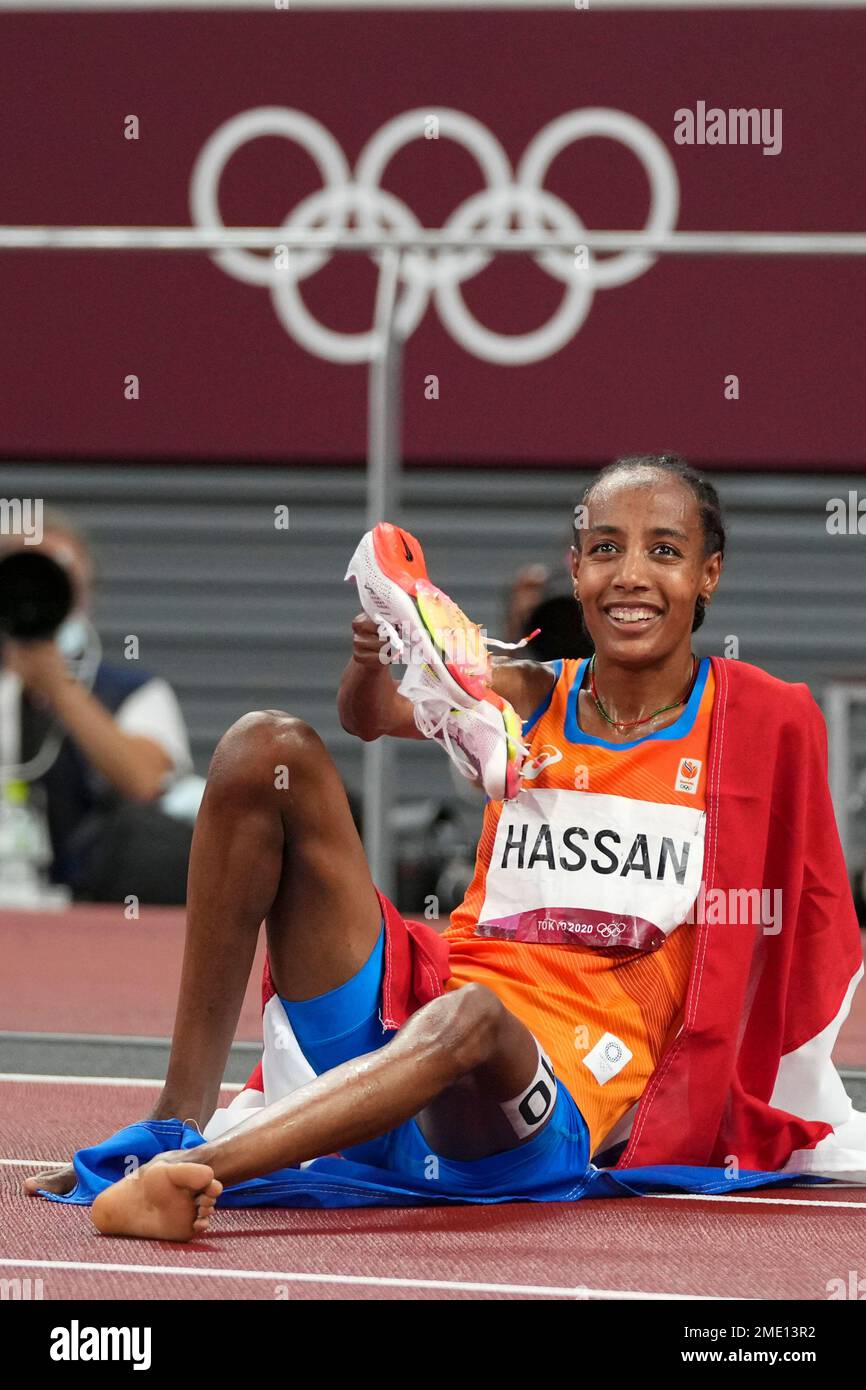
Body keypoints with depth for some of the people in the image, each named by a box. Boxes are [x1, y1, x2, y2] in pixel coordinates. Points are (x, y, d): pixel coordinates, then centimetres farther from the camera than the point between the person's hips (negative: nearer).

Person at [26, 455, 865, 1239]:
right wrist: (372, 661, -24)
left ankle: (193, 1169, -55)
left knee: (471, 1015, -41)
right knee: (269, 748, -11)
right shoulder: (530, 702, 13)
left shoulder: (763, 722, 5)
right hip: (403, 1017, 4)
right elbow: (371, 718, 0)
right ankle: (180, 1117, -16)